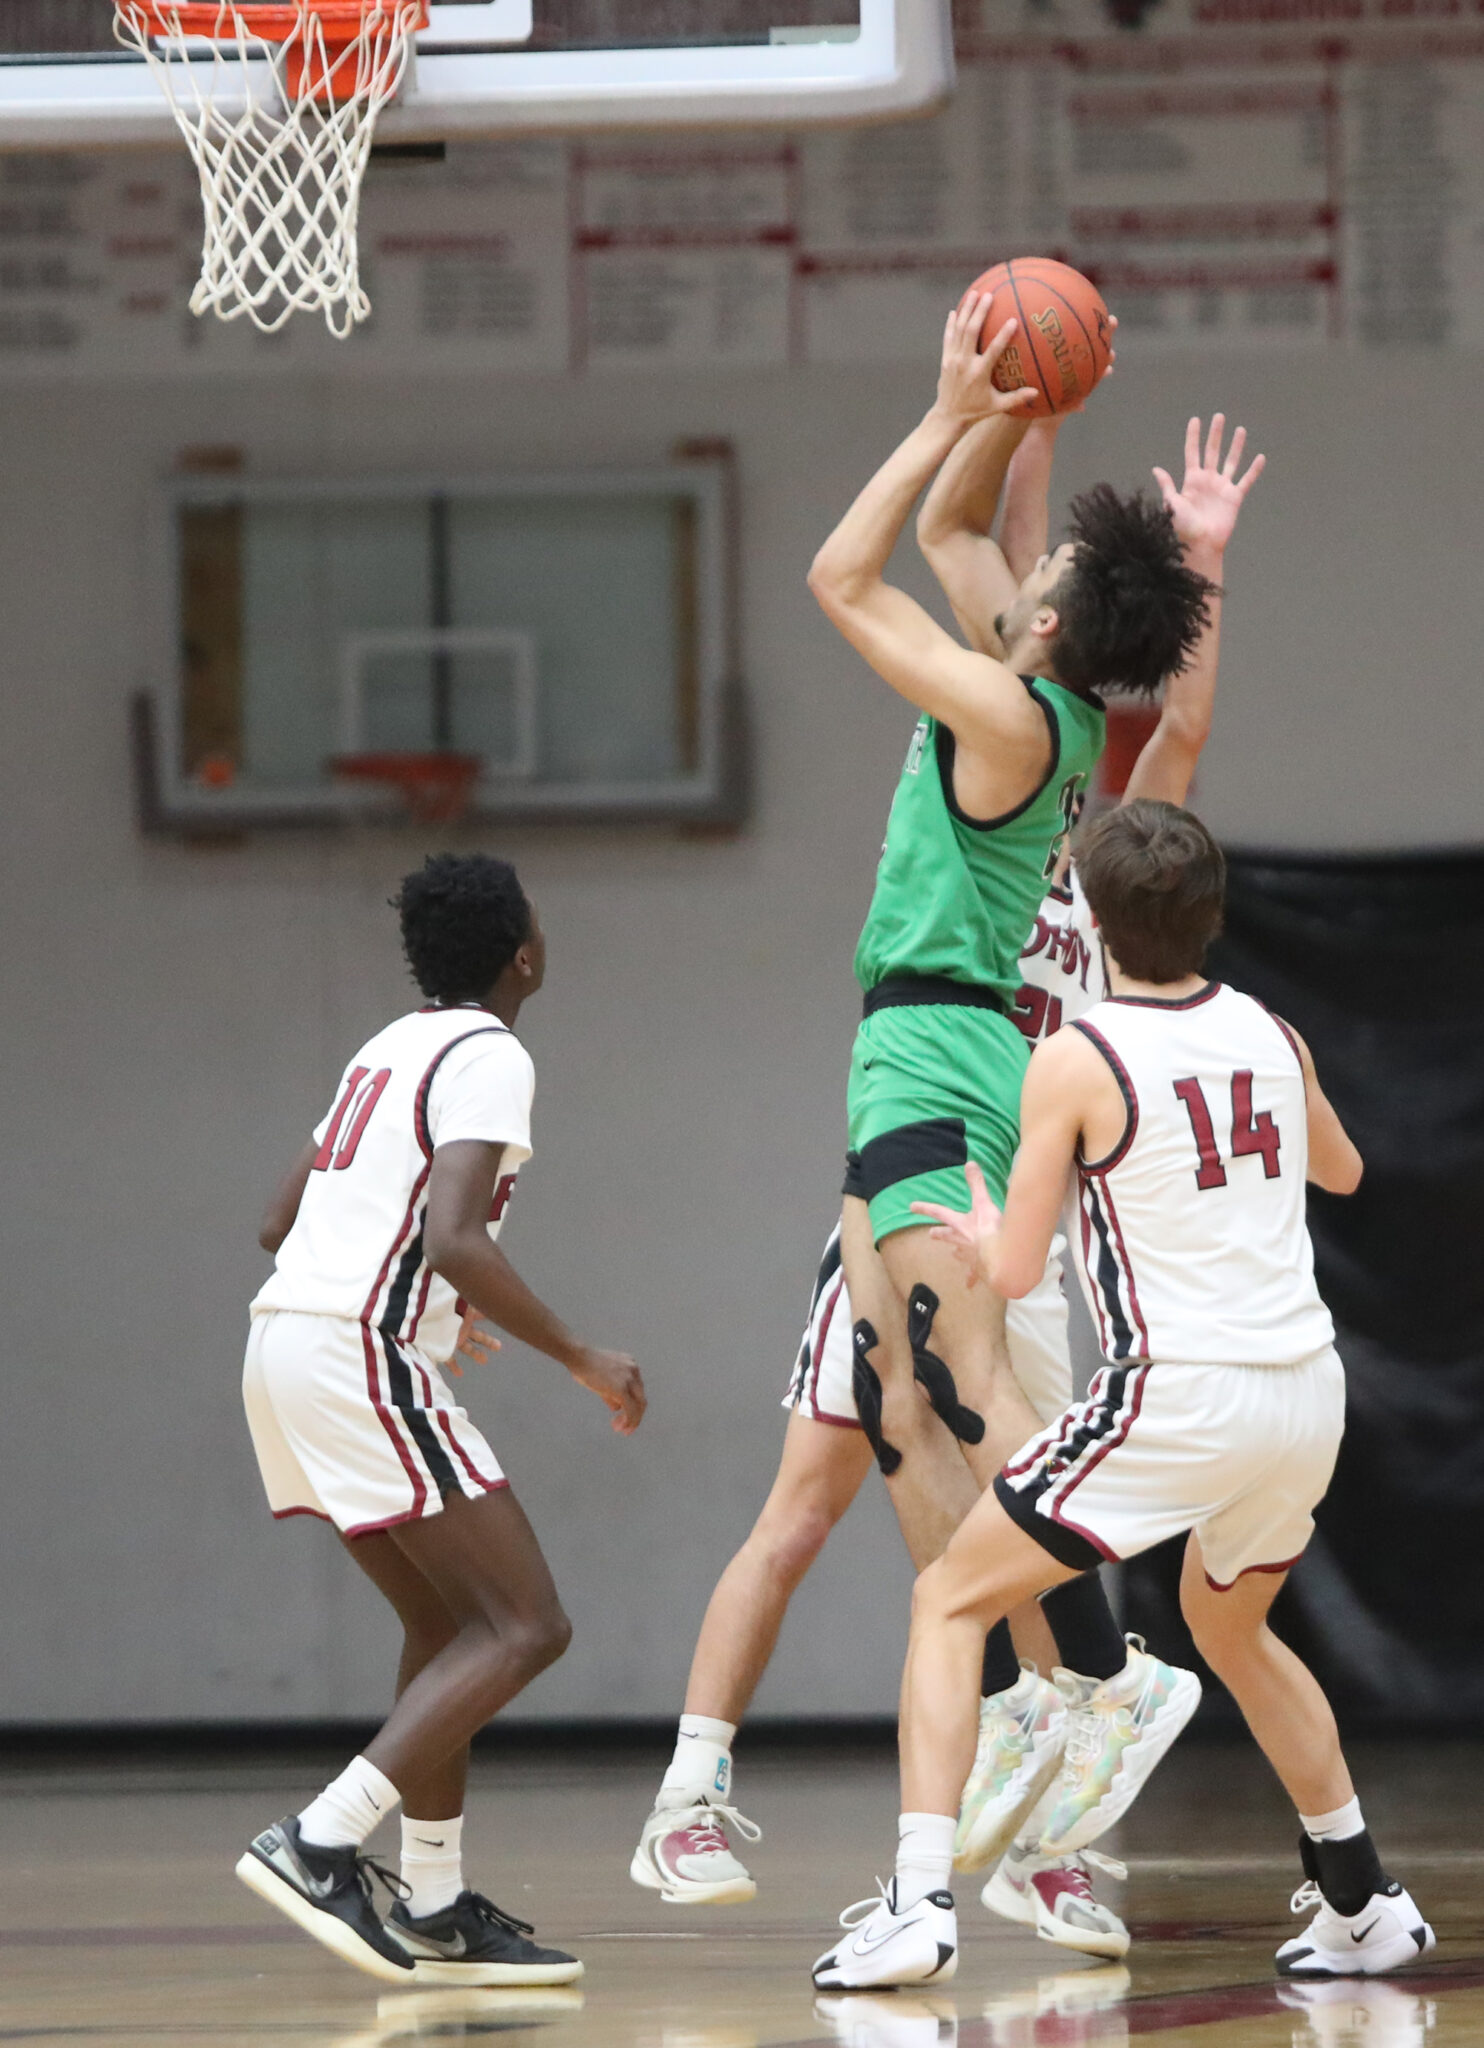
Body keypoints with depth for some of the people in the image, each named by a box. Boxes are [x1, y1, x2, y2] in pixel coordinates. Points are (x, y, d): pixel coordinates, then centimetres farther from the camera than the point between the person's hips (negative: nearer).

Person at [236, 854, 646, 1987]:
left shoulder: (392, 1047, 20)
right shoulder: (488, 1057, -7)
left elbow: (281, 1220, 27)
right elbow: (456, 1240, -21)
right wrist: (583, 1360, -13)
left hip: (287, 1336, 10)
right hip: (363, 1353, -10)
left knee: (449, 1621, 18)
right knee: (525, 1627, -9)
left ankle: (437, 1909, 17)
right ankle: (320, 1843, -19)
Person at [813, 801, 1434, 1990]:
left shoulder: (1077, 1061, -9)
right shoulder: (1270, 1036, 8)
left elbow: (1016, 1271, -5)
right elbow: (1343, 1171, 29)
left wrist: (977, 1238, 17)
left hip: (1176, 1399, -6)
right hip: (1306, 1391, 6)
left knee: (950, 1600, 5)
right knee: (1231, 1627, 32)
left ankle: (920, 1904, -9)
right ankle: (1365, 1908, 35)